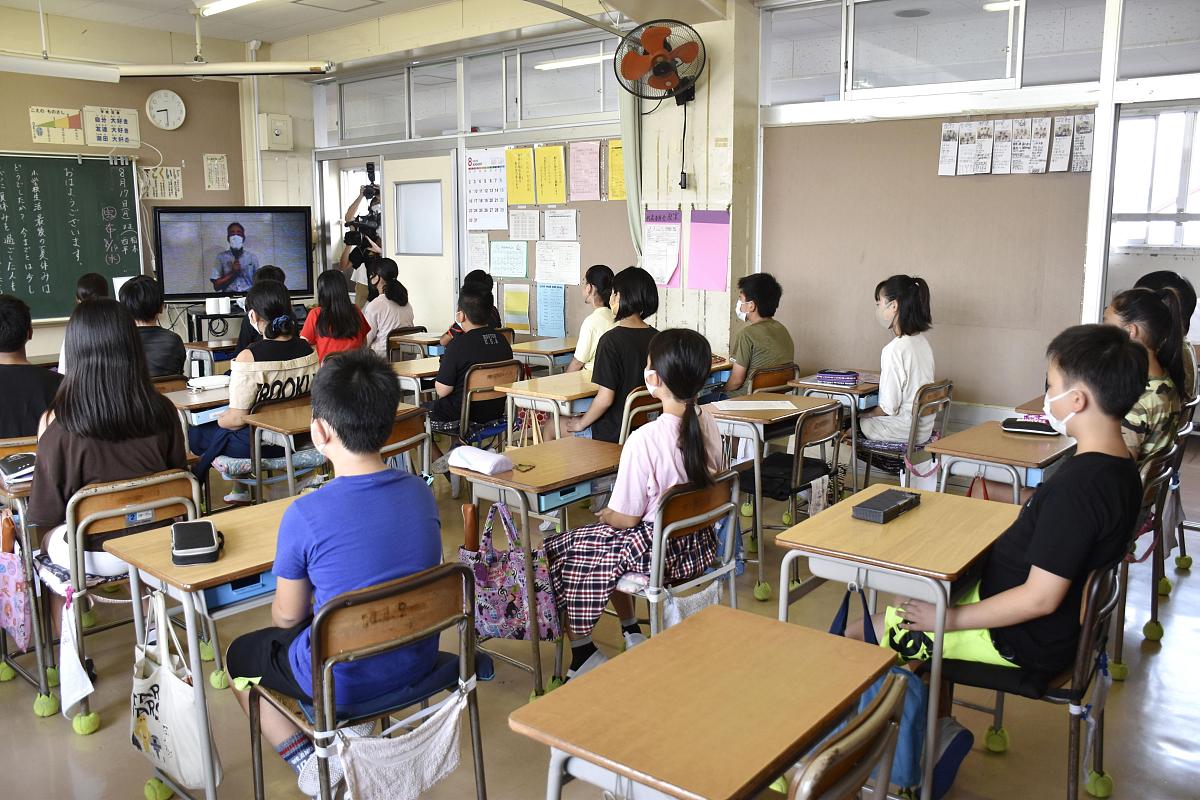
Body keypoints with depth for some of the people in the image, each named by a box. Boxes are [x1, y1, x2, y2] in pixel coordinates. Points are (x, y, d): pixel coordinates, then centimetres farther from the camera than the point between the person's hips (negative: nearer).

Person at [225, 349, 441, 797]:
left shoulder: (305, 516, -24)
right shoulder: (421, 493, -8)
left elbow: (287, 615, -9)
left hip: (344, 681, -5)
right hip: (417, 662, 5)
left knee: (239, 656, 24)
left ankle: (311, 763, 12)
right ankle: (357, 725, 22)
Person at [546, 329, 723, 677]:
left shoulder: (644, 439, -28)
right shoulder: (708, 422, -7)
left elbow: (626, 518, -19)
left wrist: (604, 515, 5)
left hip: (656, 553, -7)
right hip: (699, 544, 7)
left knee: (559, 551, 13)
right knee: (611, 546, 32)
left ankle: (582, 651, 20)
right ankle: (632, 634, 36)